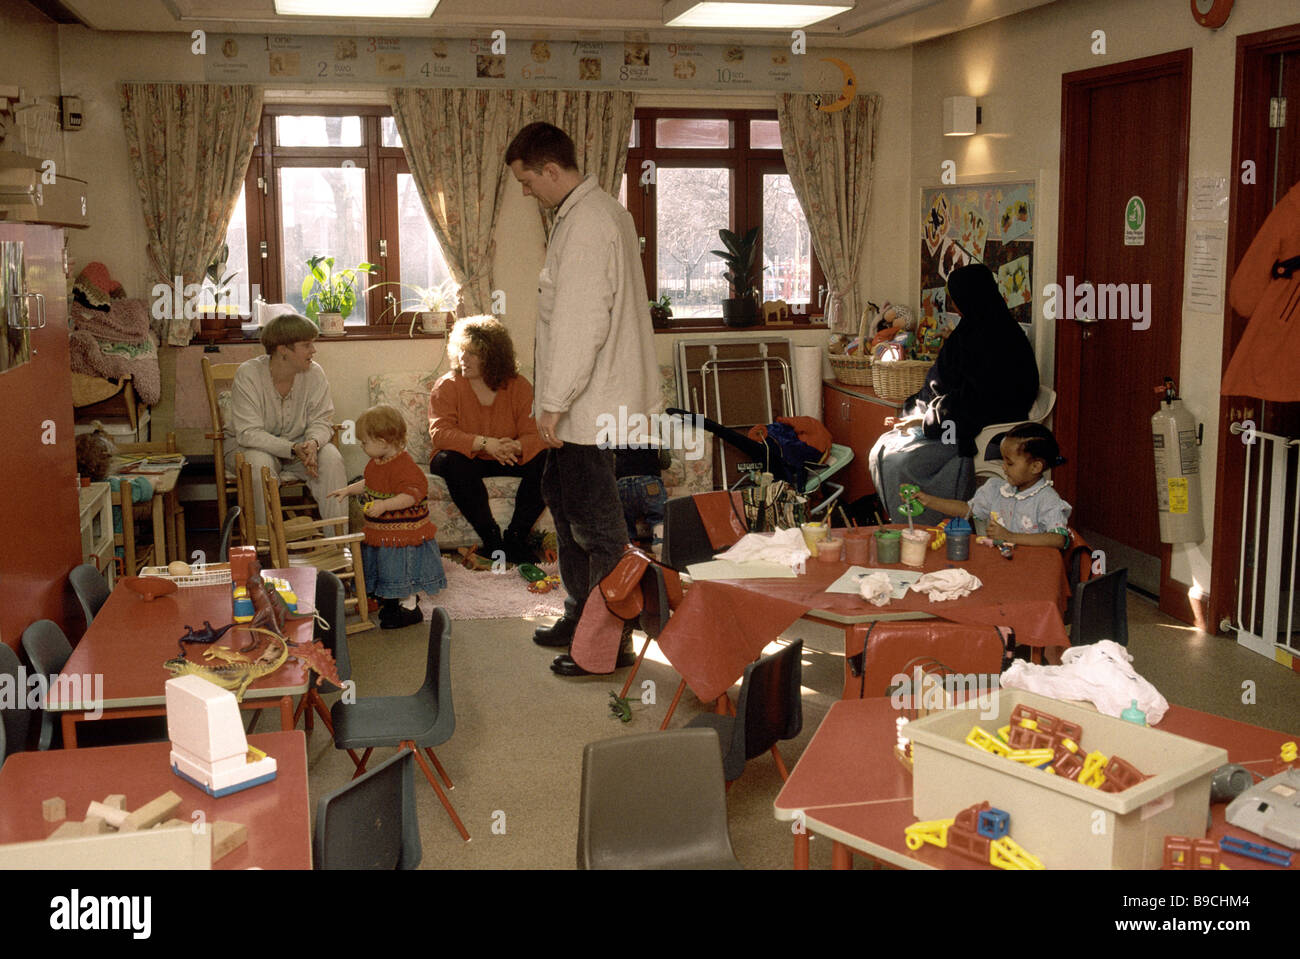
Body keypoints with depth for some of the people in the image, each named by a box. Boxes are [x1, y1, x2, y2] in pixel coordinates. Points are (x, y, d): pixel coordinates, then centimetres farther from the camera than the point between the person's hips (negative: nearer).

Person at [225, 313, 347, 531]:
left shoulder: (314, 373, -10)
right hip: (249, 446, -3)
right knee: (260, 463, -36)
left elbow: (321, 421, -7)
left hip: (298, 443, 3)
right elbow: (249, 433, -26)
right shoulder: (248, 374, -21)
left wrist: (313, 443, -32)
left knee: (331, 457, -24)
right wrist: (294, 449, -37)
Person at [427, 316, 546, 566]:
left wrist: (516, 447, -37)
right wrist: (484, 444, -35)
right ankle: (491, 538, -29)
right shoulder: (447, 386, -7)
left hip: (505, 461, 2)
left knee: (544, 460, -24)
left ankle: (516, 536, -21)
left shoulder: (519, 387, -3)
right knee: (451, 461, -36)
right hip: (465, 459, -2)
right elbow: (440, 432, -21)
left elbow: (534, 434, -11)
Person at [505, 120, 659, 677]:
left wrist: (553, 402, -21)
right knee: (562, 496, 21)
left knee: (596, 523, -3)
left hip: (590, 403, -11)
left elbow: (579, 324, -25)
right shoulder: (603, 210, 14)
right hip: (589, 398, 11)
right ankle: (581, 614, 33)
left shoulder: (585, 225, -20)